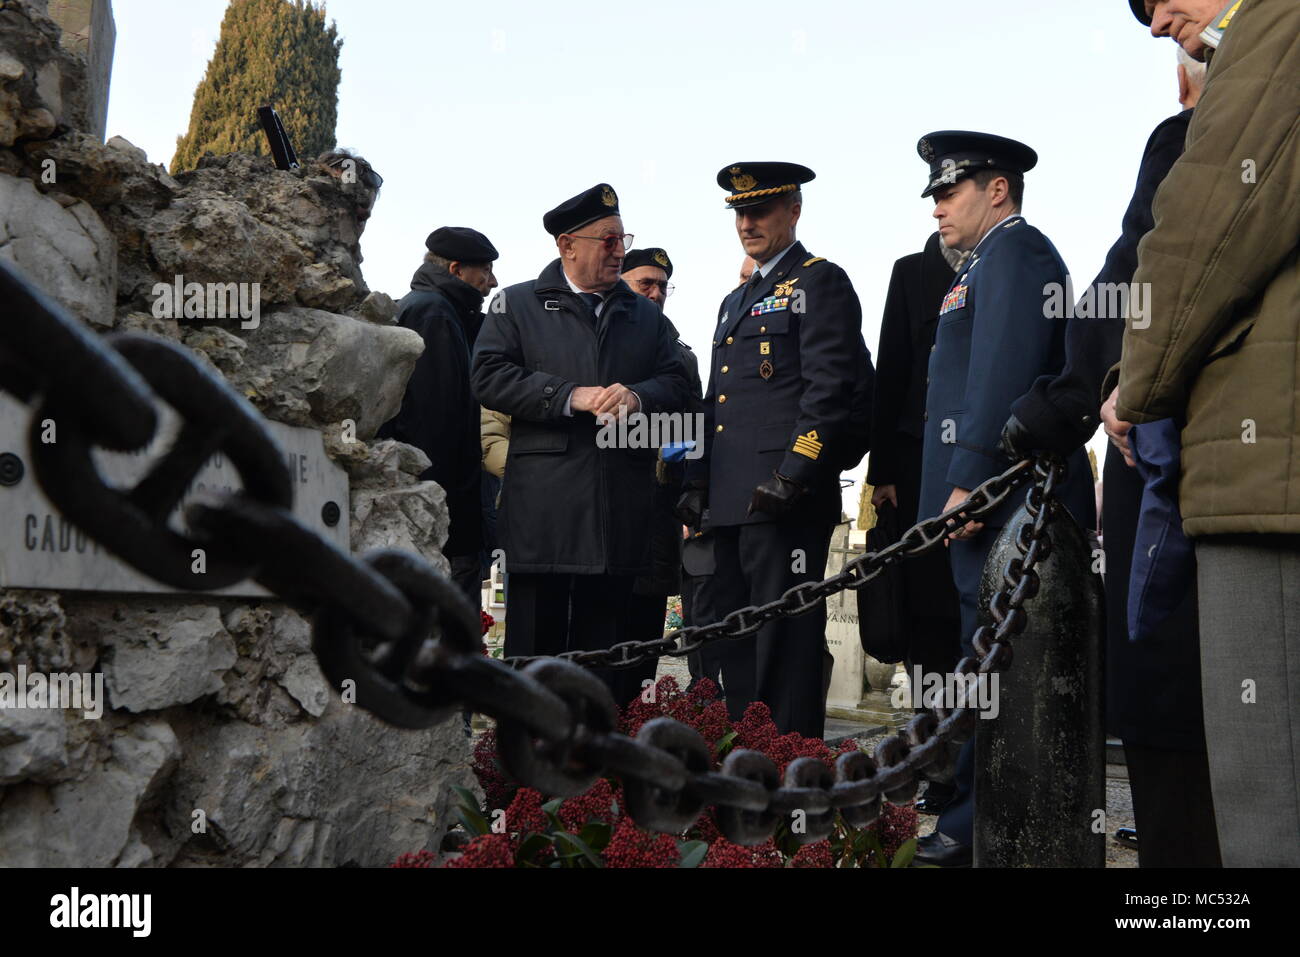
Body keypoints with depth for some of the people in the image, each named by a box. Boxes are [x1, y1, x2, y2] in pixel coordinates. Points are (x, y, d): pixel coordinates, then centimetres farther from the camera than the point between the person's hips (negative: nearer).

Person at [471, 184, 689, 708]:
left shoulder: (646, 315, 20)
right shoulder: (516, 305, 9)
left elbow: (676, 386, 13)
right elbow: (490, 378, -4)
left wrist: (637, 397, -10)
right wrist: (570, 397, -12)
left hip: (621, 506, 3)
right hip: (543, 508, -3)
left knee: (607, 639, 5)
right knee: (534, 644, -1)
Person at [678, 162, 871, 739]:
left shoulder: (820, 282, -2)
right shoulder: (735, 302, 26)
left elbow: (830, 387, -12)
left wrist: (792, 476, -19)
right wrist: (698, 485, 18)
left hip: (788, 499, -9)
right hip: (733, 499, 9)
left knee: (785, 638, -8)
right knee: (735, 637, 10)